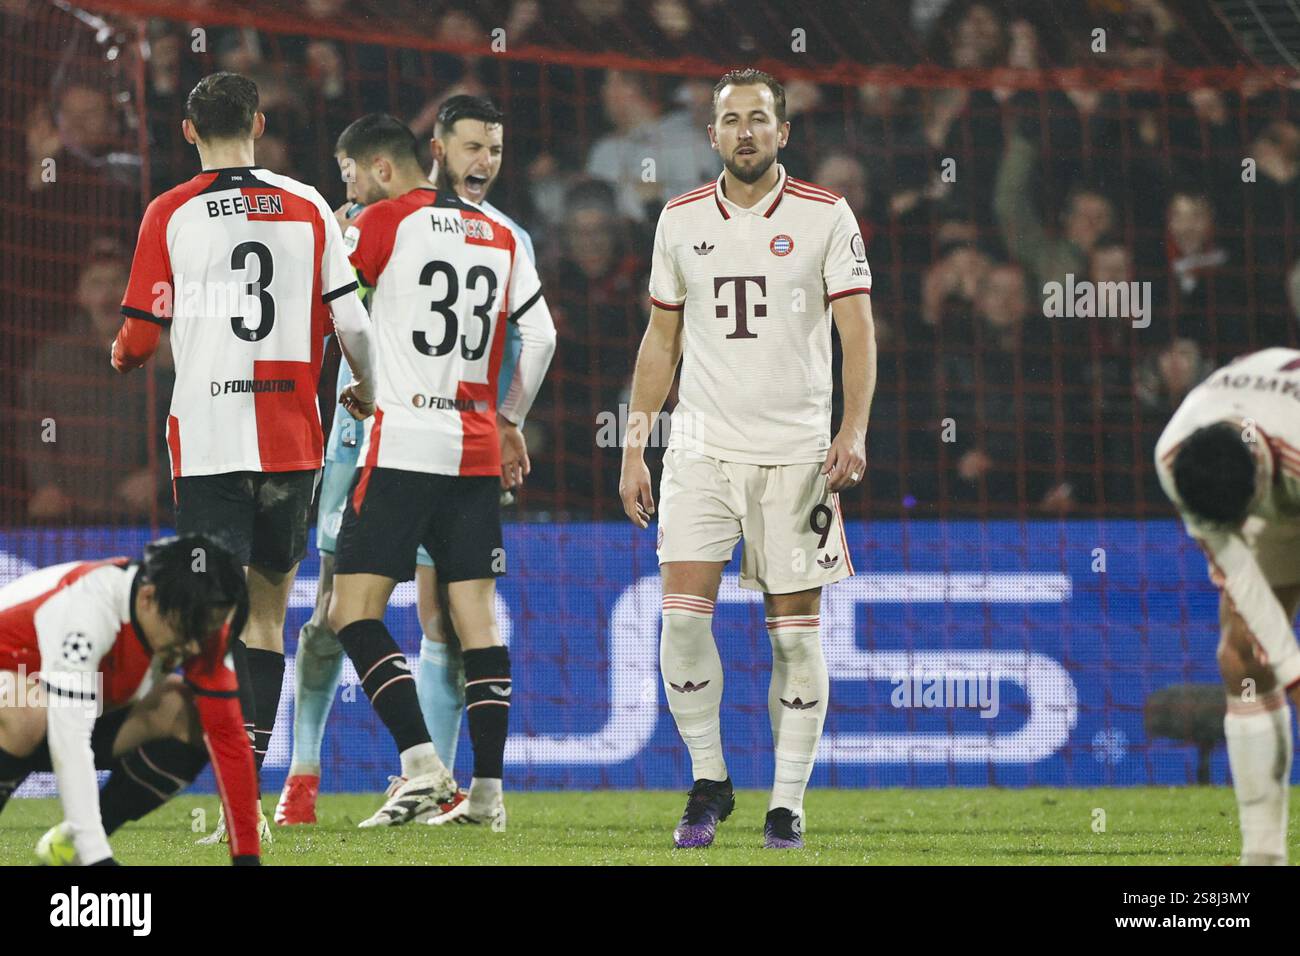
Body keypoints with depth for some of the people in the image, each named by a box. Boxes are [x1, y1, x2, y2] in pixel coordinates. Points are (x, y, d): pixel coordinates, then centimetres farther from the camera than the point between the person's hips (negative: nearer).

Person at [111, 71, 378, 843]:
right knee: (269, 610, 14)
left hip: (207, 441, -2)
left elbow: (141, 338, -1)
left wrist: (122, 357, 23)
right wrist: (367, 394, 22)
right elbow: (350, 320, 2)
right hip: (291, 439, 2)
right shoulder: (307, 208, 4)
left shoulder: (169, 215, -1)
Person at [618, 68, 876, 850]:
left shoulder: (825, 216, -1)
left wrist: (854, 430, -19)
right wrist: (634, 448, 10)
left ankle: (788, 804, 7)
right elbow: (662, 340, 14)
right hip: (701, 448, 2)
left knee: (796, 631, -1)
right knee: (683, 614, -10)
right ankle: (709, 780, 5)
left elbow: (858, 331, -5)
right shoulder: (682, 220, 8)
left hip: (795, 453, -2)